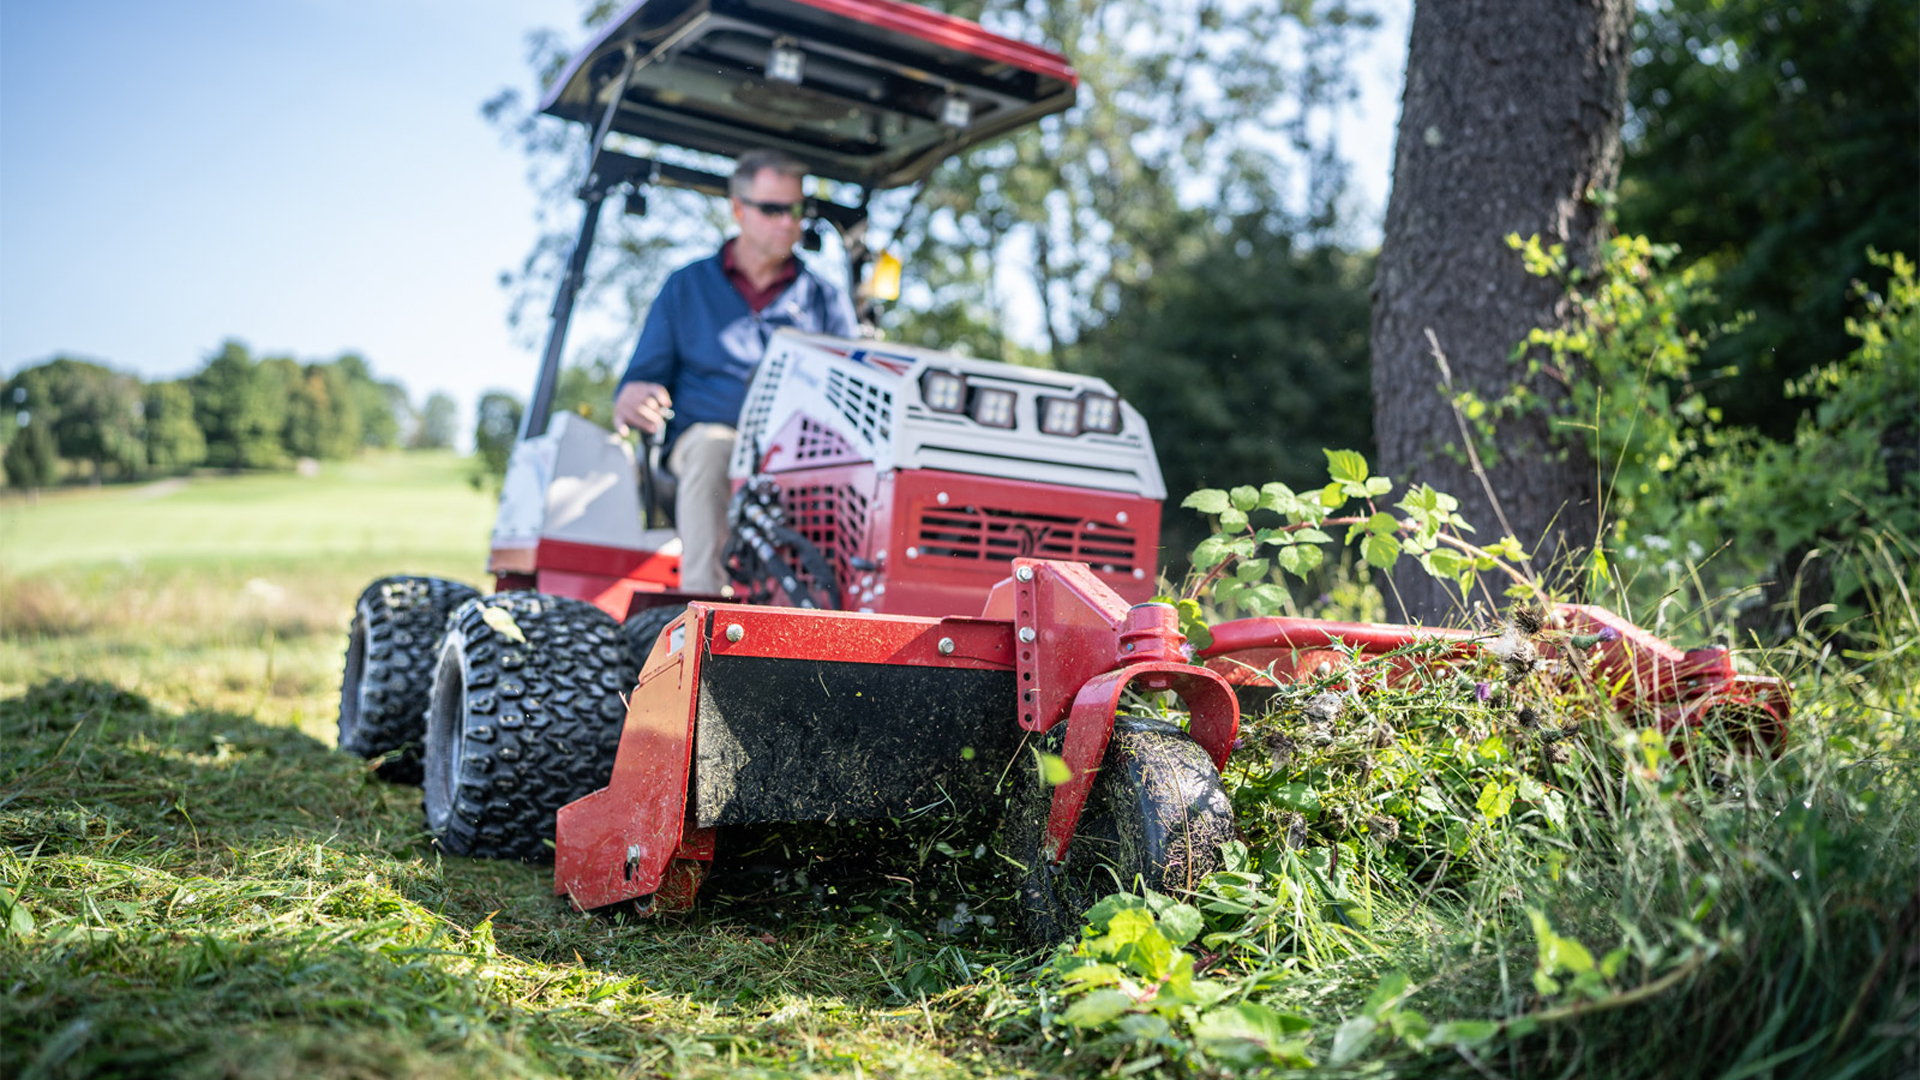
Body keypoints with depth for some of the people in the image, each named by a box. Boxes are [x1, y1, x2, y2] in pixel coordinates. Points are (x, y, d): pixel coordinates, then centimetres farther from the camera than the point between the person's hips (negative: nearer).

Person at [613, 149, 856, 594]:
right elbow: (644, 377, 16)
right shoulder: (687, 287, 18)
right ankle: (702, 600, -46)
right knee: (712, 449, -38)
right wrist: (633, 399, -10)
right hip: (707, 435, -1)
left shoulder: (824, 299, 21)